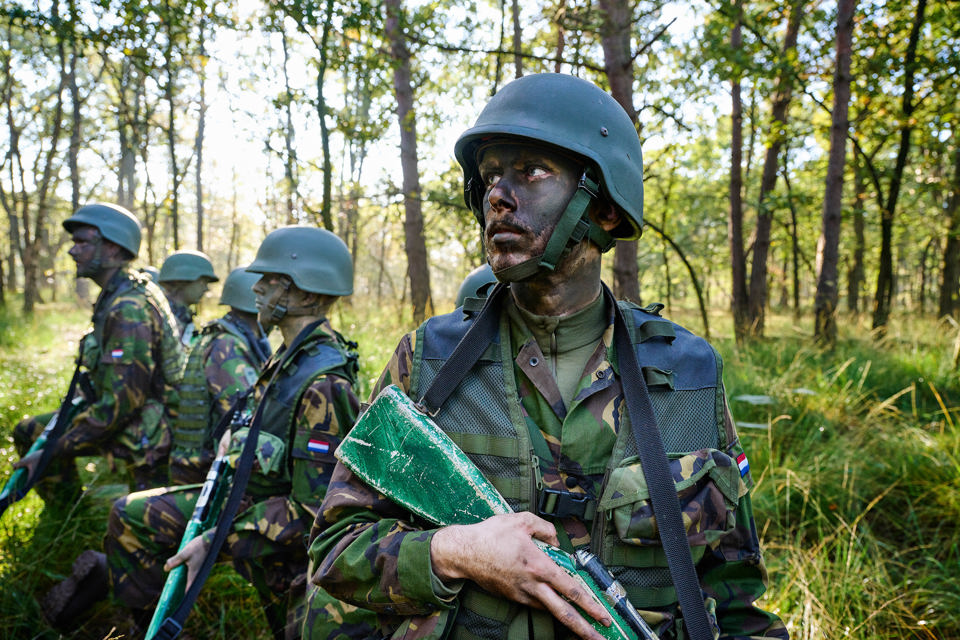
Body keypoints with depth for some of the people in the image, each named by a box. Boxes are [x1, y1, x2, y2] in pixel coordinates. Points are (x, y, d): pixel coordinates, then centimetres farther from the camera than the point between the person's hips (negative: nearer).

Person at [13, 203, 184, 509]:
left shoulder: (130, 310, -27)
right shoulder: (114, 294, 4)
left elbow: (122, 402, -27)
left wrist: (52, 451, -21)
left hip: (144, 433, -9)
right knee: (29, 431, 12)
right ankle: (65, 513, 25)